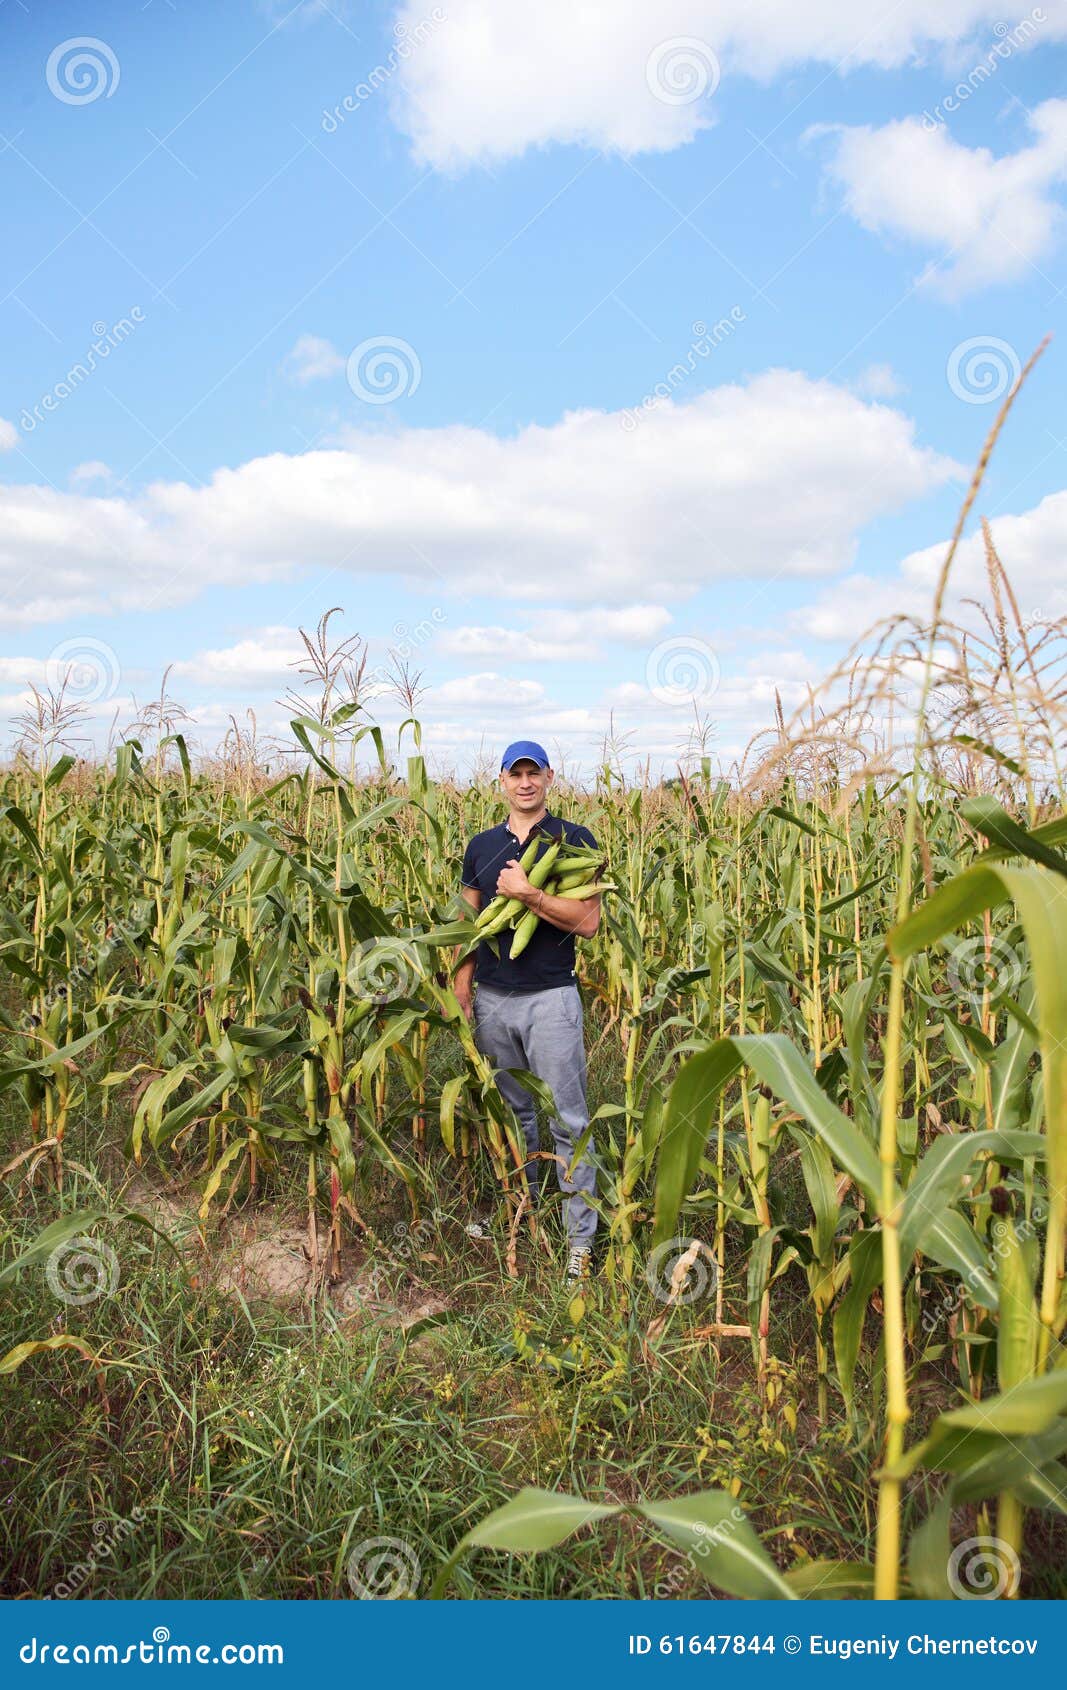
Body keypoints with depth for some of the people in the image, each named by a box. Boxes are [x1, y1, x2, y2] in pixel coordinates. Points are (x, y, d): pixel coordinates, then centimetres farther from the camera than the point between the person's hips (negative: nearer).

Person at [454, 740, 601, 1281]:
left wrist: (528, 893, -22)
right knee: (512, 1111, 16)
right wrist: (462, 992, 3)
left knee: (567, 1121, -1)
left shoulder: (574, 840, -4)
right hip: (492, 999, 4)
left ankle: (581, 1237, 7)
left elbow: (587, 922, -12)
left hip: (551, 998, -4)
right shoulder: (481, 846, 10)